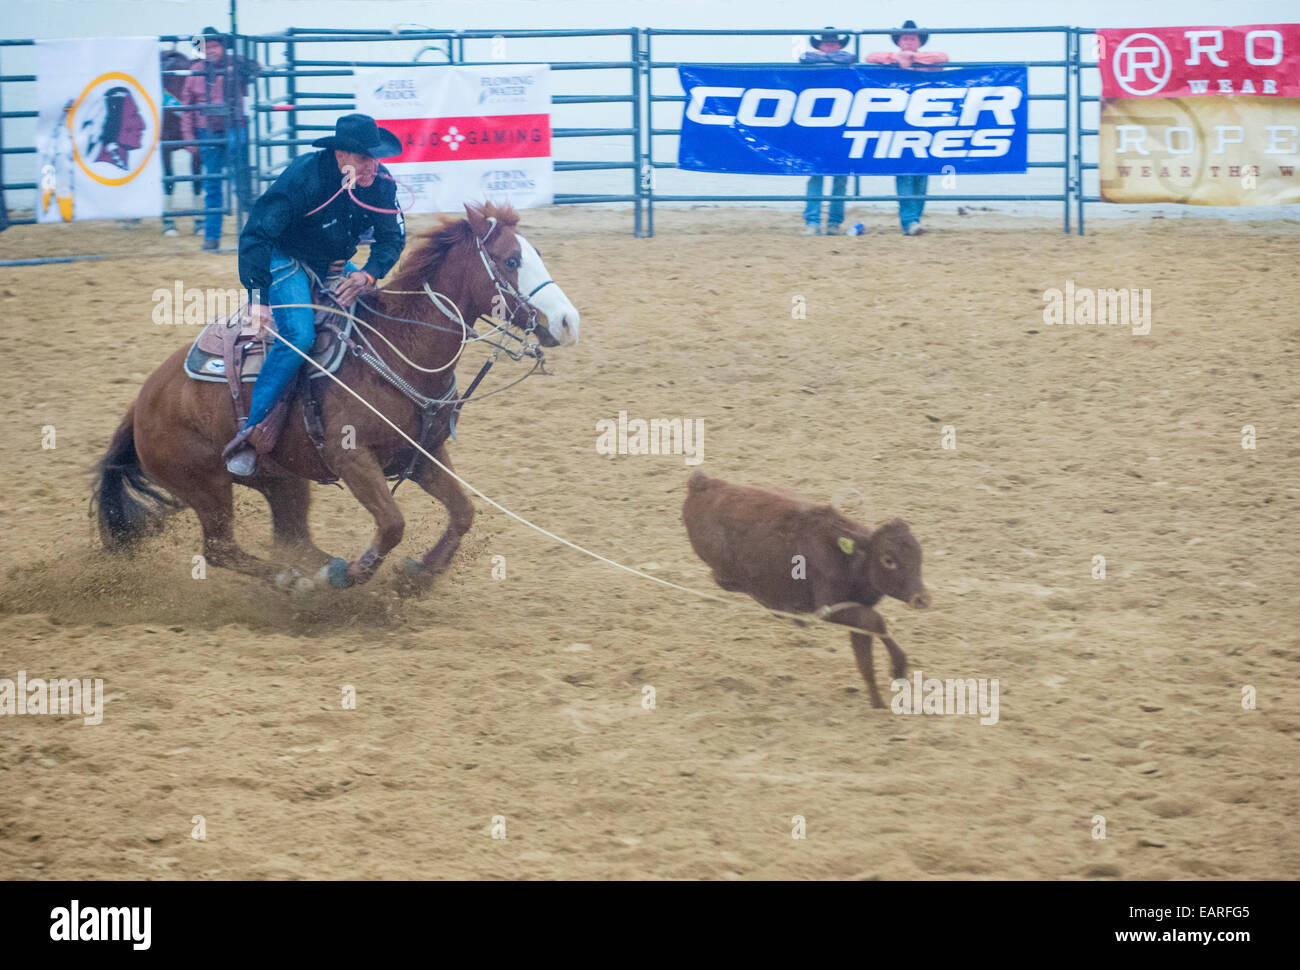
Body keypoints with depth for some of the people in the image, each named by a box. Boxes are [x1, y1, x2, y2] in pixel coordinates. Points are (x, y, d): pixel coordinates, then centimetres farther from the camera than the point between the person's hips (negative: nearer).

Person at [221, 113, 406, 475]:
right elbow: (255, 235, -30)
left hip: (334, 266, 7)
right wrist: (258, 296, -41)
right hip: (286, 261, -7)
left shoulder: (380, 182, -11)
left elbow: (392, 238, -1)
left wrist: (369, 275, -23)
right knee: (299, 336, -29)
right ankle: (251, 430, -28)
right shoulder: (302, 179, -28)